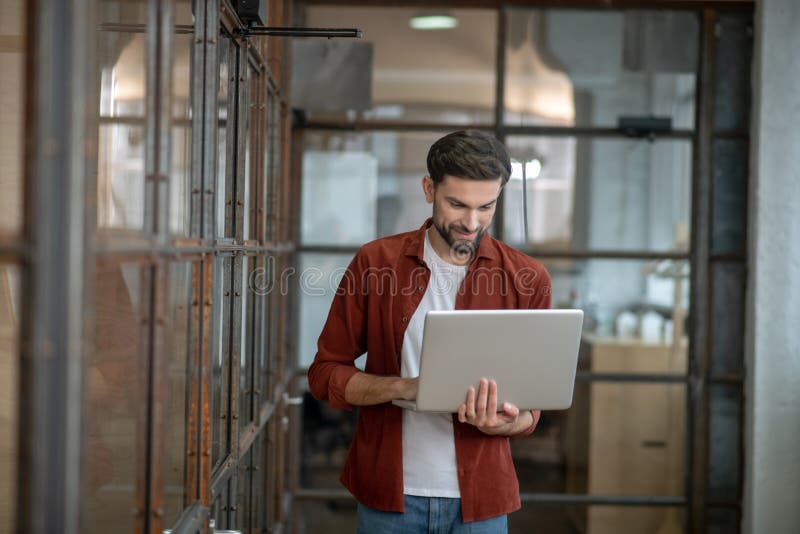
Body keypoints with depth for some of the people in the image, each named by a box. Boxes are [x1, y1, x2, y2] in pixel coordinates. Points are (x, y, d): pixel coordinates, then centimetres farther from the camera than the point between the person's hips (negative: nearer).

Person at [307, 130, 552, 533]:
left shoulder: (526, 279, -1)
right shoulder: (375, 263, -2)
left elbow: (529, 408, 3)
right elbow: (325, 374, -1)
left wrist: (504, 422, -20)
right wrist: (405, 387, -17)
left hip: (478, 499, 0)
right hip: (388, 496, 0)